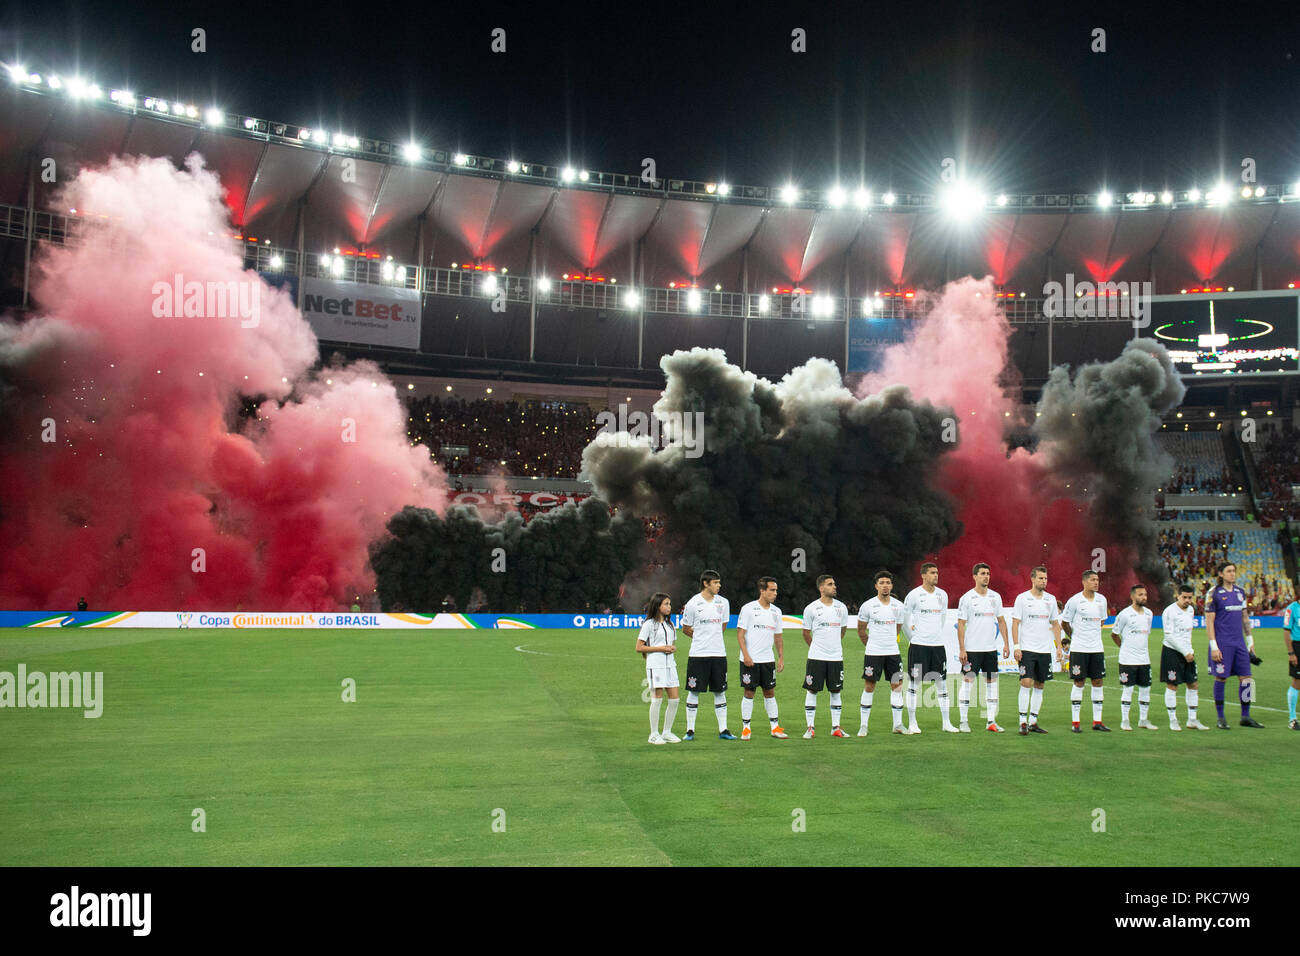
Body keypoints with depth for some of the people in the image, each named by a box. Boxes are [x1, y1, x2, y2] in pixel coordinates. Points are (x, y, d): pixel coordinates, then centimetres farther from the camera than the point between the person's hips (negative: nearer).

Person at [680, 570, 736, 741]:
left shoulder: (723, 602, 7)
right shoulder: (693, 603, -5)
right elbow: (685, 629, 5)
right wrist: (701, 637, 10)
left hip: (718, 653, 4)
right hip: (698, 654, -4)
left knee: (720, 692, 7)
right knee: (694, 692, 1)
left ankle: (723, 730, 13)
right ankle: (690, 730, 9)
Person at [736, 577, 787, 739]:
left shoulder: (776, 611, 9)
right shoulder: (748, 608, -7)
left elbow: (778, 637, 16)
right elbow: (740, 633, -8)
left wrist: (781, 657, 10)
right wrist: (746, 655, -16)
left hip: (768, 659, 5)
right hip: (750, 659, -5)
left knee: (770, 692, 8)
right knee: (748, 693, 0)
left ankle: (775, 727, 15)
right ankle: (745, 729, 9)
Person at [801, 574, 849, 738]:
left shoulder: (841, 607, 5)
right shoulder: (811, 608, -4)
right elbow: (806, 633, 7)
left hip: (836, 657, 3)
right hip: (816, 657, -3)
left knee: (835, 691, 7)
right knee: (812, 691, -1)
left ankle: (835, 727, 15)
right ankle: (810, 728, 6)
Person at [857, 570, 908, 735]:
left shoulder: (898, 606, 5)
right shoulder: (868, 606, -5)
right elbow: (861, 630, 6)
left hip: (893, 652, 3)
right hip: (873, 653, -3)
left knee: (897, 686, 3)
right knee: (869, 687, 0)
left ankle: (898, 725, 12)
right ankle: (864, 726, 6)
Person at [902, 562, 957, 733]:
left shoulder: (942, 594, 8)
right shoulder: (914, 595, -7)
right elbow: (904, 618, 1)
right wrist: (912, 637, 5)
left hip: (938, 644, 5)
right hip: (918, 645, -5)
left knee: (942, 683, 6)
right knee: (914, 683, 0)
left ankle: (946, 722, 12)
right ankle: (912, 723, 7)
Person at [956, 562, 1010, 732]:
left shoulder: (995, 596, 8)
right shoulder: (967, 598, -6)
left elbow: (1001, 621, 13)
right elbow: (961, 624, -6)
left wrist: (1006, 643, 5)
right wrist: (961, 649, -11)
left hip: (991, 648, 5)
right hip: (972, 648, -5)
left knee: (992, 683, 6)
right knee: (967, 683, -3)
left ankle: (991, 721, 13)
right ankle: (963, 721, 5)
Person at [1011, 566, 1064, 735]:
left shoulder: (1051, 599, 9)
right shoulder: (1022, 598, -3)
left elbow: (1055, 624, 14)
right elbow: (1015, 623, -4)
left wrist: (1059, 646, 7)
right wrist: (1016, 646, -12)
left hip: (1045, 650, 5)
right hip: (1027, 649, -4)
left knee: (1039, 685, 7)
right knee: (1026, 683, -12)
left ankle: (1033, 722, 14)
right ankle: (1023, 722, -7)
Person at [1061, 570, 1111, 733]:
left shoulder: (1102, 600, 7)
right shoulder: (1075, 601, -8)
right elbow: (1064, 623, 2)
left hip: (1097, 648, 5)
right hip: (1079, 648, -5)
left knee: (1098, 682, 6)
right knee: (1079, 683, -2)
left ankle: (1097, 721, 13)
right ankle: (1074, 723, 4)